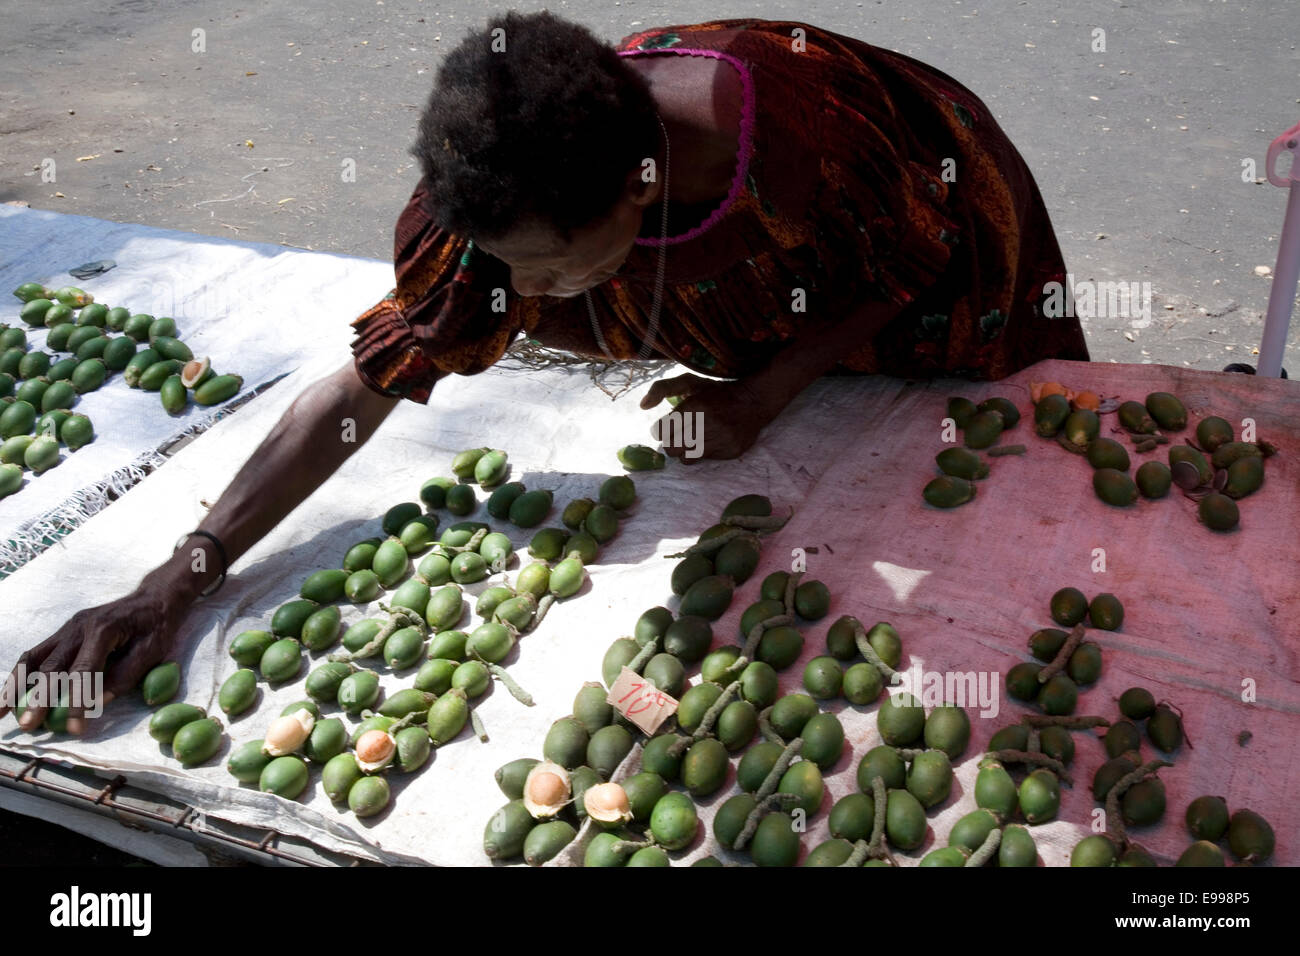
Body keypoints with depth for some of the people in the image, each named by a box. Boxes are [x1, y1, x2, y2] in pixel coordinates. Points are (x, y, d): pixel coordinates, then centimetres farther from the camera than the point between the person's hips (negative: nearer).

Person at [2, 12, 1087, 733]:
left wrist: (759, 398, -30)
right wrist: (175, 584, -34)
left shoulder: (803, 133, -46)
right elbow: (364, 385, -30)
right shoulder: (501, 187, -34)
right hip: (752, 319, 3)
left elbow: (909, 274, -23)